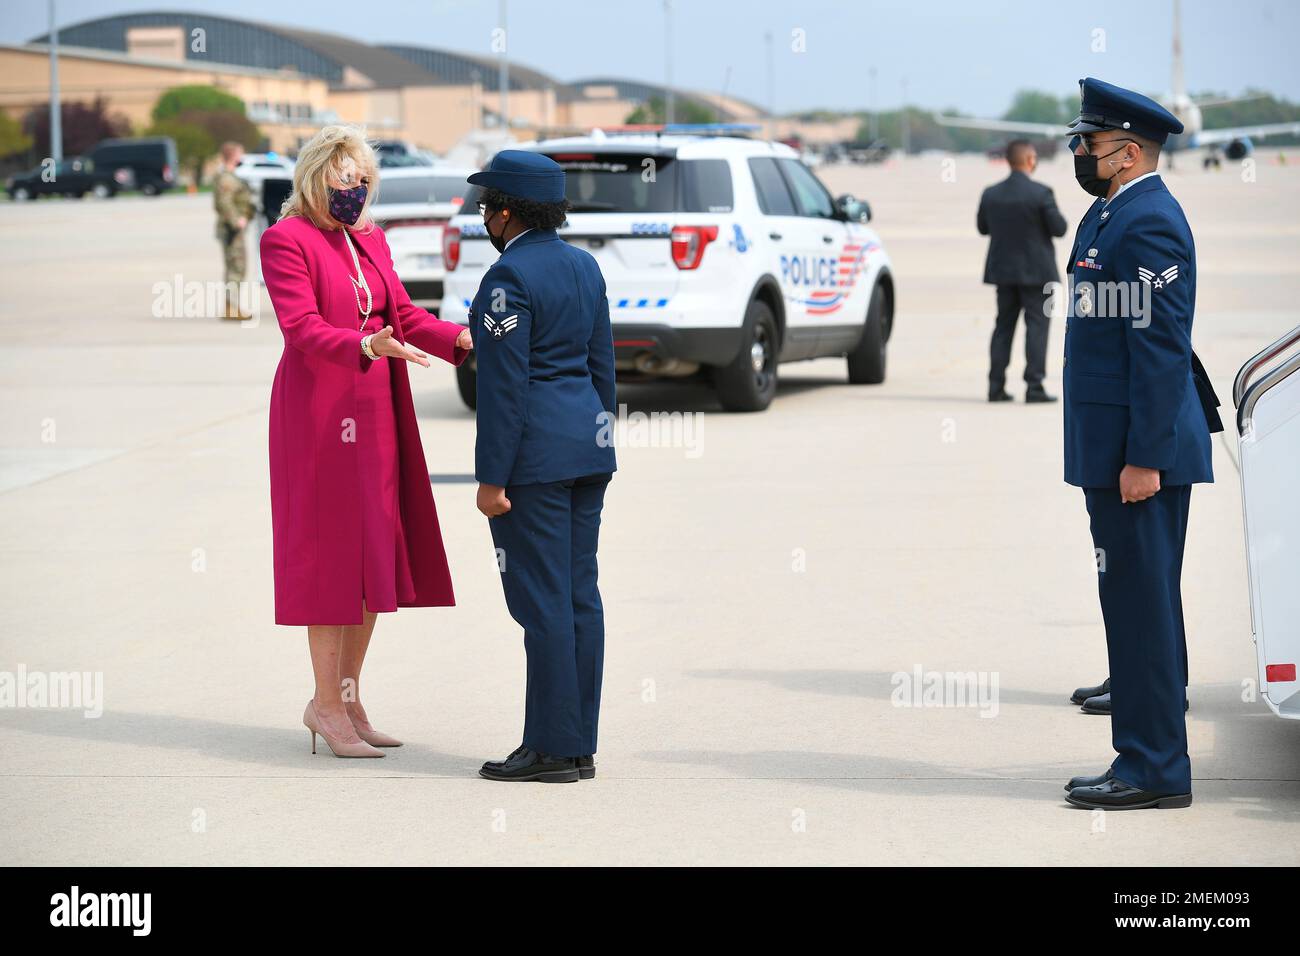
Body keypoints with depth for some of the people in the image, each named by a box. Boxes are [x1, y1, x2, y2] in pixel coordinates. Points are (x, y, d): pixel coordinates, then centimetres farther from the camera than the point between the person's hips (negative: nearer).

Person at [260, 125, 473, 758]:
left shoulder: (369, 241, 15)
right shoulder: (286, 240, -8)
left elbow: (404, 314, 9)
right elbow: (302, 328, -19)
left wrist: (460, 338, -9)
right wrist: (368, 346, -36)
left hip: (376, 414, 8)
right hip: (318, 413, -7)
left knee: (376, 554, 8)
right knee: (329, 553, -5)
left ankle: (349, 698, 17)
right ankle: (327, 706, 2)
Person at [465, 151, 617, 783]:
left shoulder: (509, 277, -14)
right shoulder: (584, 266, 11)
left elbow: (504, 385, -16)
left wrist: (492, 478, -14)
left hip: (533, 454, -8)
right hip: (586, 446, 8)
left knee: (541, 599, -5)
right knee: (580, 594, 9)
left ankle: (552, 748, -3)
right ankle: (579, 746, 12)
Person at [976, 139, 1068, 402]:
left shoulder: (991, 194, -1)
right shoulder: (1041, 193, -16)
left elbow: (982, 227, 9)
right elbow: (1059, 228, -12)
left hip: (1003, 270, 5)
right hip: (1036, 270, -5)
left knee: (1003, 325, 12)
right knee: (1037, 325, 0)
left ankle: (996, 386, 10)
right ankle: (1034, 386, -5)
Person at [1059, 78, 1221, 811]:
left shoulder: (1149, 221, -15)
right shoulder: (1116, 214, 17)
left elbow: (1163, 346, -20)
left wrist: (1143, 459, -22)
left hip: (1139, 449, -11)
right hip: (1117, 450, 11)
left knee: (1142, 605, -7)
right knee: (1140, 605, 13)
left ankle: (1154, 770, -3)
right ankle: (1149, 762, 20)